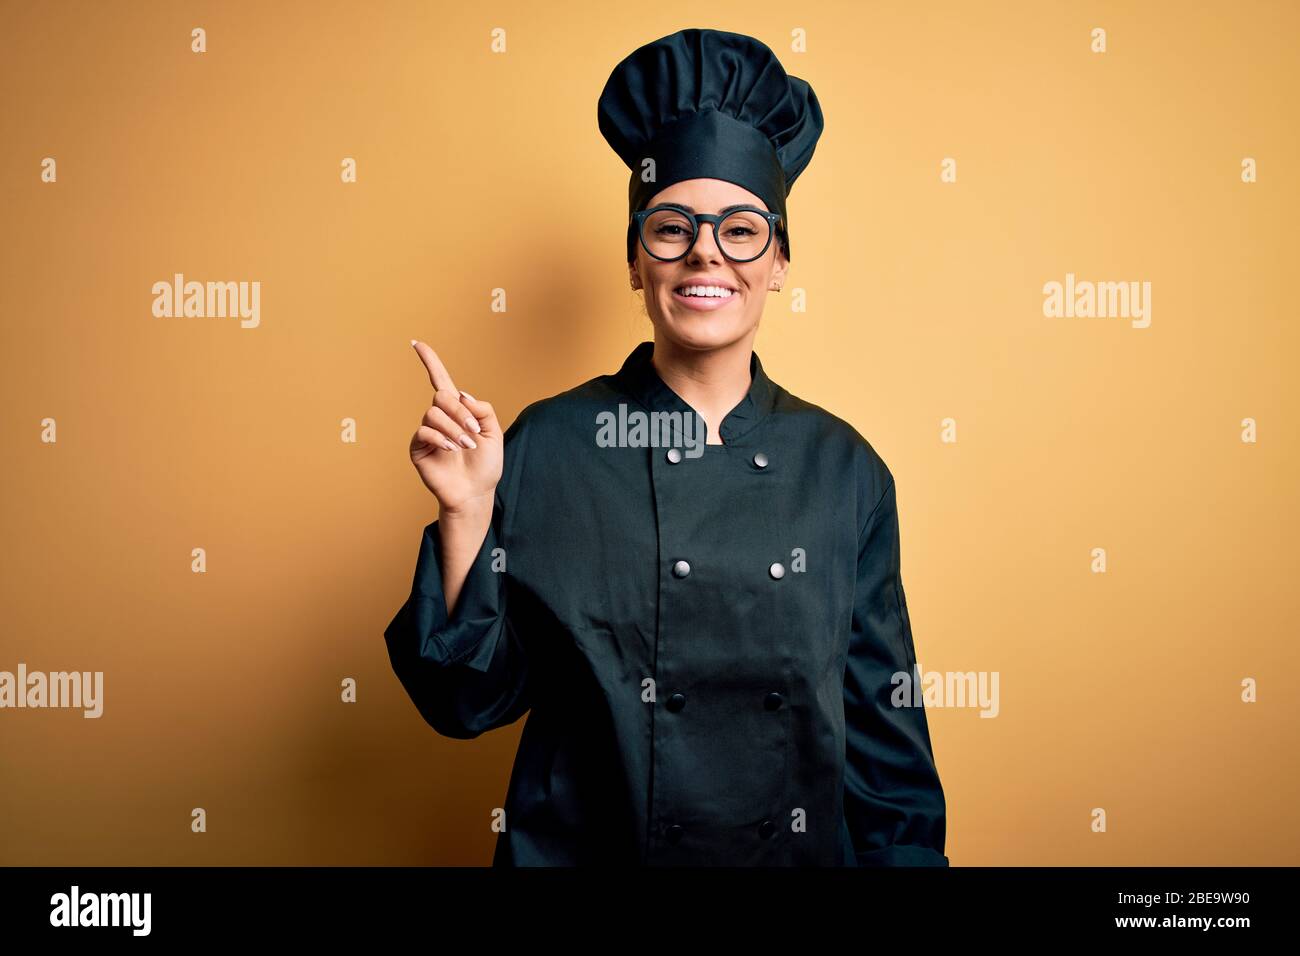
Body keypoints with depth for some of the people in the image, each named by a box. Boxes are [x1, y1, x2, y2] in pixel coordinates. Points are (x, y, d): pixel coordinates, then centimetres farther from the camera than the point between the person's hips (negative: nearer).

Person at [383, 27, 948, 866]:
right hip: (584, 846, -1)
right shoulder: (546, 447, -12)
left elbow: (885, 735, 0)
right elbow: (472, 700, -10)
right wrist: (466, 515, -21)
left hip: (805, 847, 2)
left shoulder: (844, 468, -6)